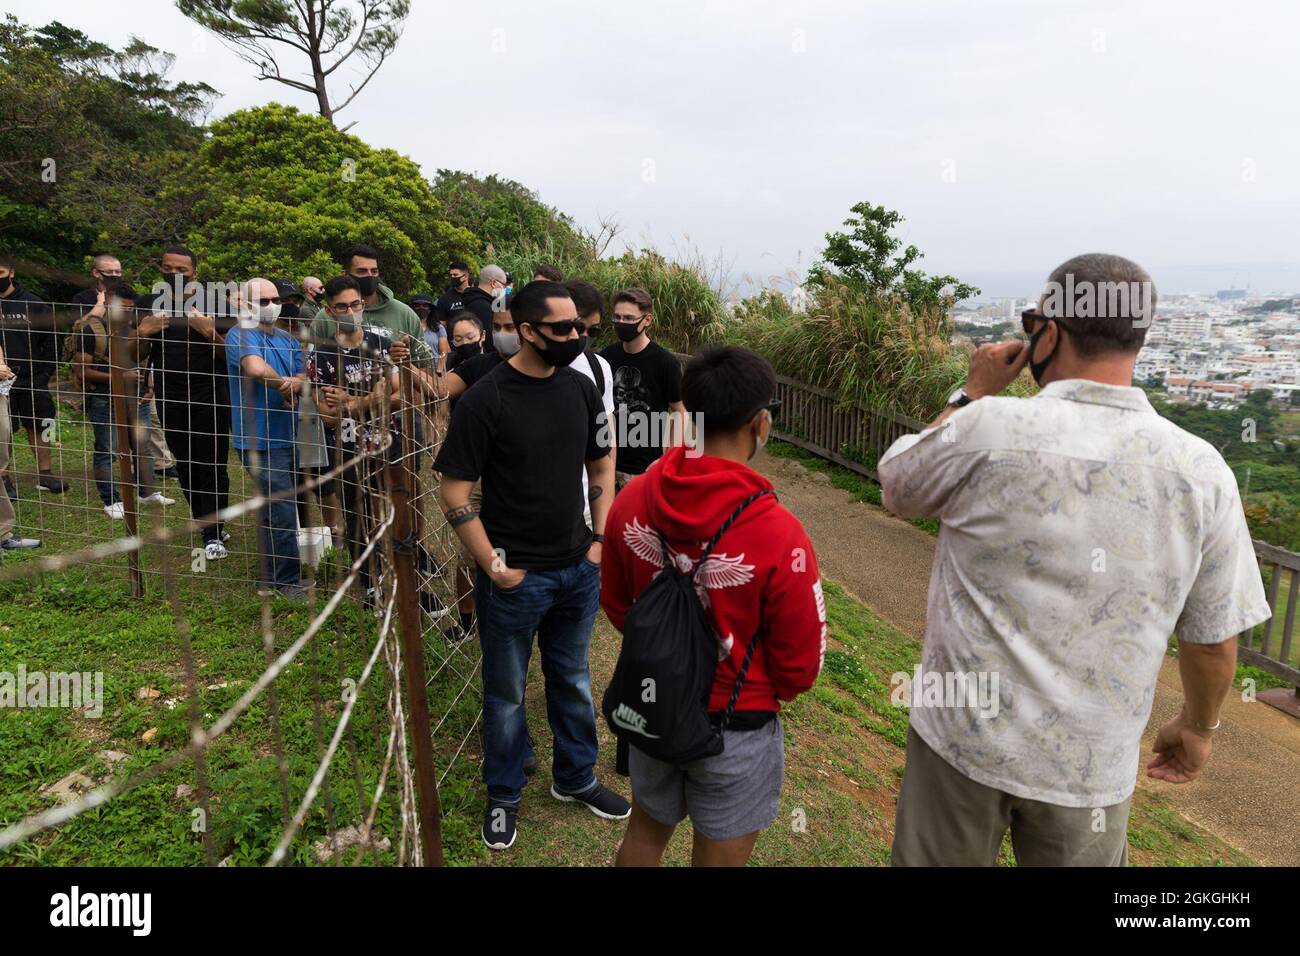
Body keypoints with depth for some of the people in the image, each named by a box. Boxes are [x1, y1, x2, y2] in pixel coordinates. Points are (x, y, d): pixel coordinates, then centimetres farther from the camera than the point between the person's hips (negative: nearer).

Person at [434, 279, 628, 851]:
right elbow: (453, 493, -13)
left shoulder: (580, 388, 1)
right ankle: (504, 796, 36)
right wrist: (493, 567, -14)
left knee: (573, 682, 20)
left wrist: (601, 540, 4)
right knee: (507, 693, 14)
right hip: (516, 578, -4)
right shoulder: (486, 399, -15)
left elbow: (602, 467, 12)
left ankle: (575, 778, 42)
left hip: (579, 572, 5)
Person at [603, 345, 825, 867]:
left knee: (644, 832, 28)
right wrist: (768, 690, 6)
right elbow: (801, 664, -16)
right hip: (736, 727, -4)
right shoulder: (779, 535, -28)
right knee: (719, 856, 20)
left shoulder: (632, 501, -14)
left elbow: (614, 604, 2)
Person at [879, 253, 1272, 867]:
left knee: (938, 857, 19)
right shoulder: (1200, 470, -9)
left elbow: (894, 487, 3)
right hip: (1091, 768, 2)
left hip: (964, 739, -2)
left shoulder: (988, 429, -18)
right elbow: (1215, 637, 2)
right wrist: (1198, 727, 20)